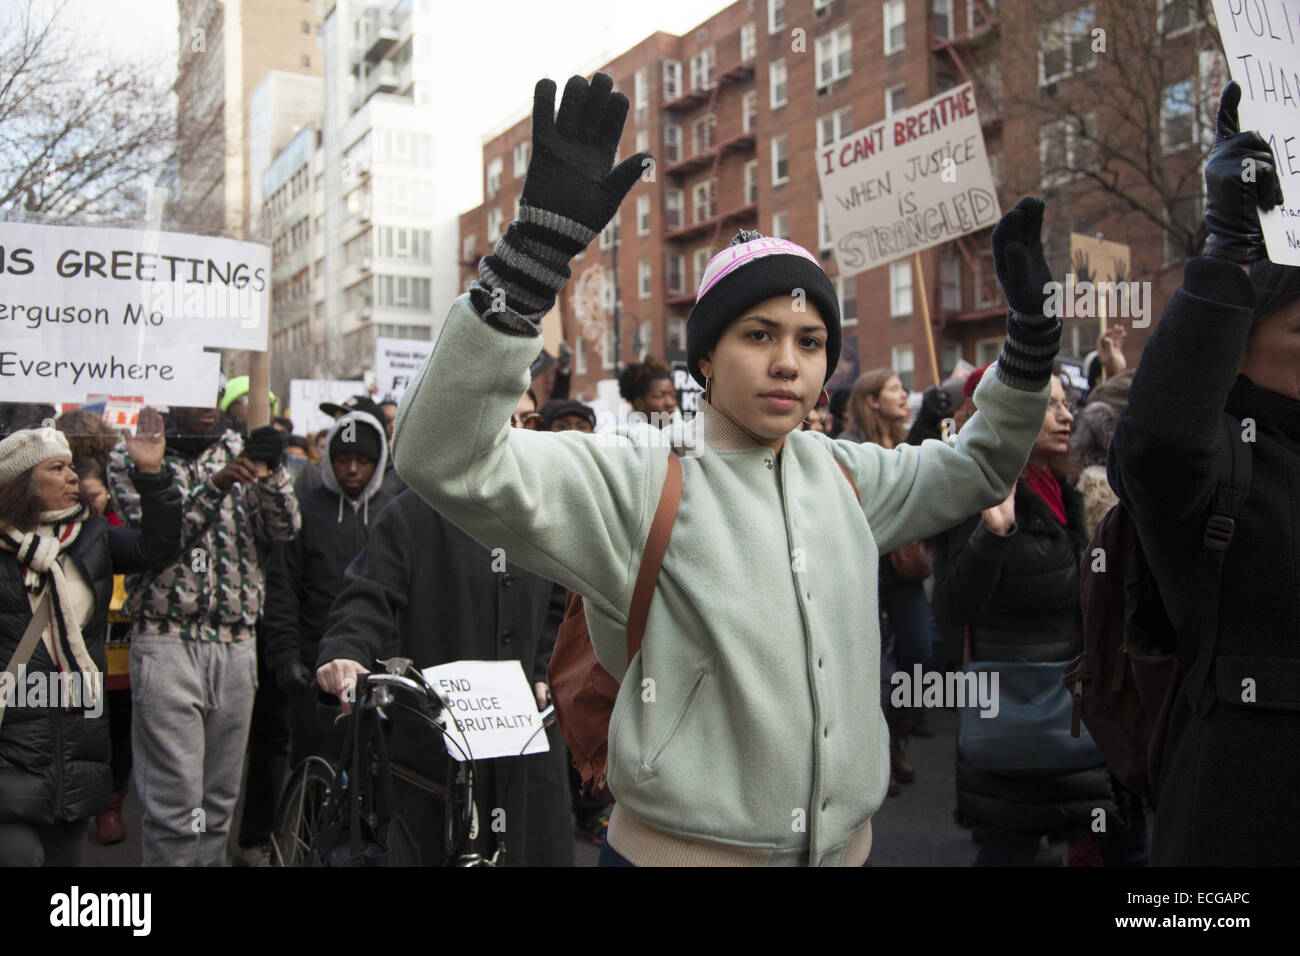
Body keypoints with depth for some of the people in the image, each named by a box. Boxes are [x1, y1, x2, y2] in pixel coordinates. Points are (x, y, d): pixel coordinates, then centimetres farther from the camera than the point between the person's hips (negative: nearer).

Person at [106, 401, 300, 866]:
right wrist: (217, 484, -21)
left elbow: (284, 527, 1)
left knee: (221, 794, 11)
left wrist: (271, 470, -17)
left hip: (237, 645, 4)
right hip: (166, 641, -4)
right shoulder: (132, 457, 3)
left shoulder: (237, 450, 11)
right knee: (176, 801, -7)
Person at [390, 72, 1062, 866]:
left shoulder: (842, 474, 4)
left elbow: (976, 471, 21)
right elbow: (447, 457, -27)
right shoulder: (639, 482, -14)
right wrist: (539, 246, -35)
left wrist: (1032, 334, 7)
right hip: (680, 845, -5)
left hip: (847, 843, 6)